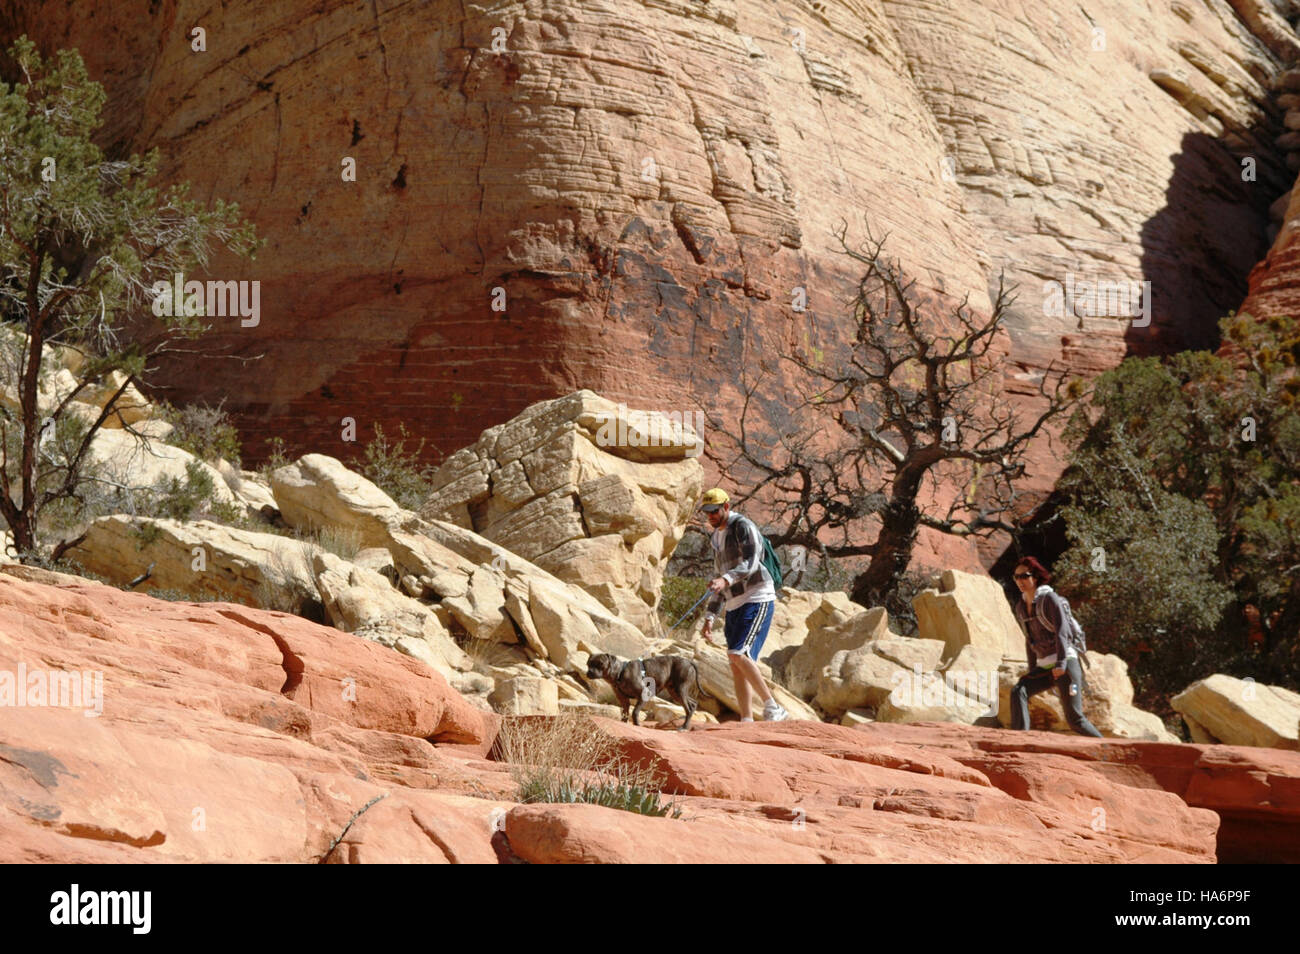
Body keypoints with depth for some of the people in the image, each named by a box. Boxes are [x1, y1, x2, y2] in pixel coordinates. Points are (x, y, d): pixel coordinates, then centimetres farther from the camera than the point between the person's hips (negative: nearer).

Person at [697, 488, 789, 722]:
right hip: (734, 605, 9)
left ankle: (773, 709, -17)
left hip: (757, 599, -9)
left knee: (738, 654, -21)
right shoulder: (717, 537, 19)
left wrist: (725, 580, -40)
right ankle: (746, 722, 2)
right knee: (736, 666, 2)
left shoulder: (743, 527, -8)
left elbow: (750, 564, -23)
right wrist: (709, 617, 18)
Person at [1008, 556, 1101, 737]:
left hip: (1066, 662, -6)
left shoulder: (1049, 598, -9)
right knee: (1018, 692, -20)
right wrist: (1032, 671, 20)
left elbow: (1061, 631, -17)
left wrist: (1061, 663, -26)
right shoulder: (1020, 607, 11)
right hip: (1044, 666, 6)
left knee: (1074, 718, -8)